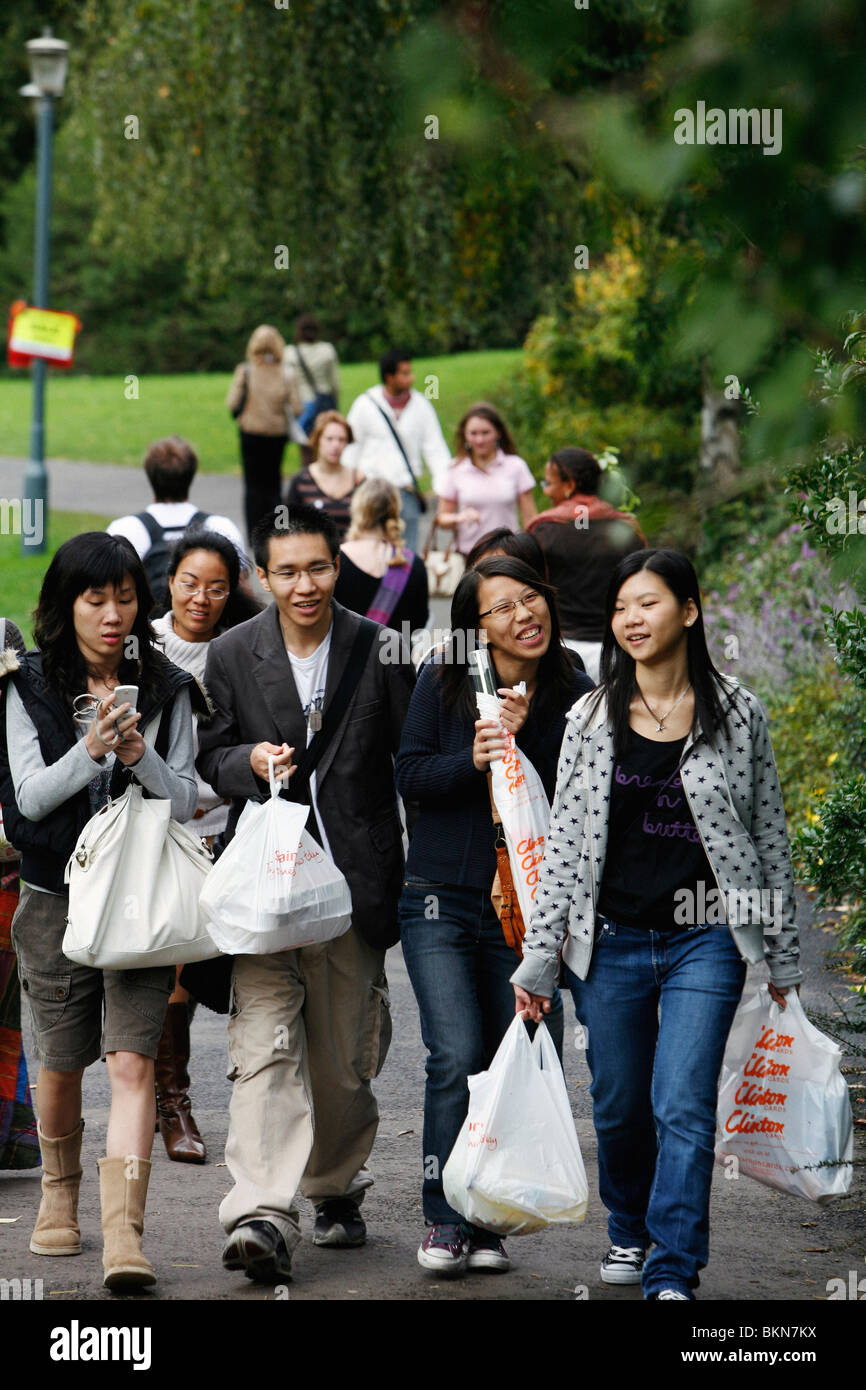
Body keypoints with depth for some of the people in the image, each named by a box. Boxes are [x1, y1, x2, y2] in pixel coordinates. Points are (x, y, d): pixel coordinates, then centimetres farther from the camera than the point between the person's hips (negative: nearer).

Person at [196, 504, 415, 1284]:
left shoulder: (383, 652, 2)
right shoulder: (232, 655, 4)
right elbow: (212, 757, 9)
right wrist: (251, 763, -14)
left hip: (355, 876, 1)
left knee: (345, 1056, 9)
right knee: (265, 1044, -12)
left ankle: (337, 1187, 32)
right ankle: (262, 1218, -20)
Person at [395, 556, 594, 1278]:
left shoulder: (574, 697, 1)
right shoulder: (443, 681, 0)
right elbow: (410, 775, -1)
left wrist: (520, 738, -18)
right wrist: (471, 762, -18)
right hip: (442, 900, -1)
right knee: (457, 1058, -12)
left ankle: (489, 1224, 15)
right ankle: (444, 1222, -4)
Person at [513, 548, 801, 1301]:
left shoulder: (737, 714, 0)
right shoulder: (592, 718, 4)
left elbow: (770, 838, 5)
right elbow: (564, 840, 5)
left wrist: (782, 951, 7)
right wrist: (539, 955, 0)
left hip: (705, 940, -2)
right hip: (611, 942, 2)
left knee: (683, 1106, -11)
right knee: (619, 1106, 12)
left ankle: (673, 1274, -9)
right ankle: (631, 1231, 36)